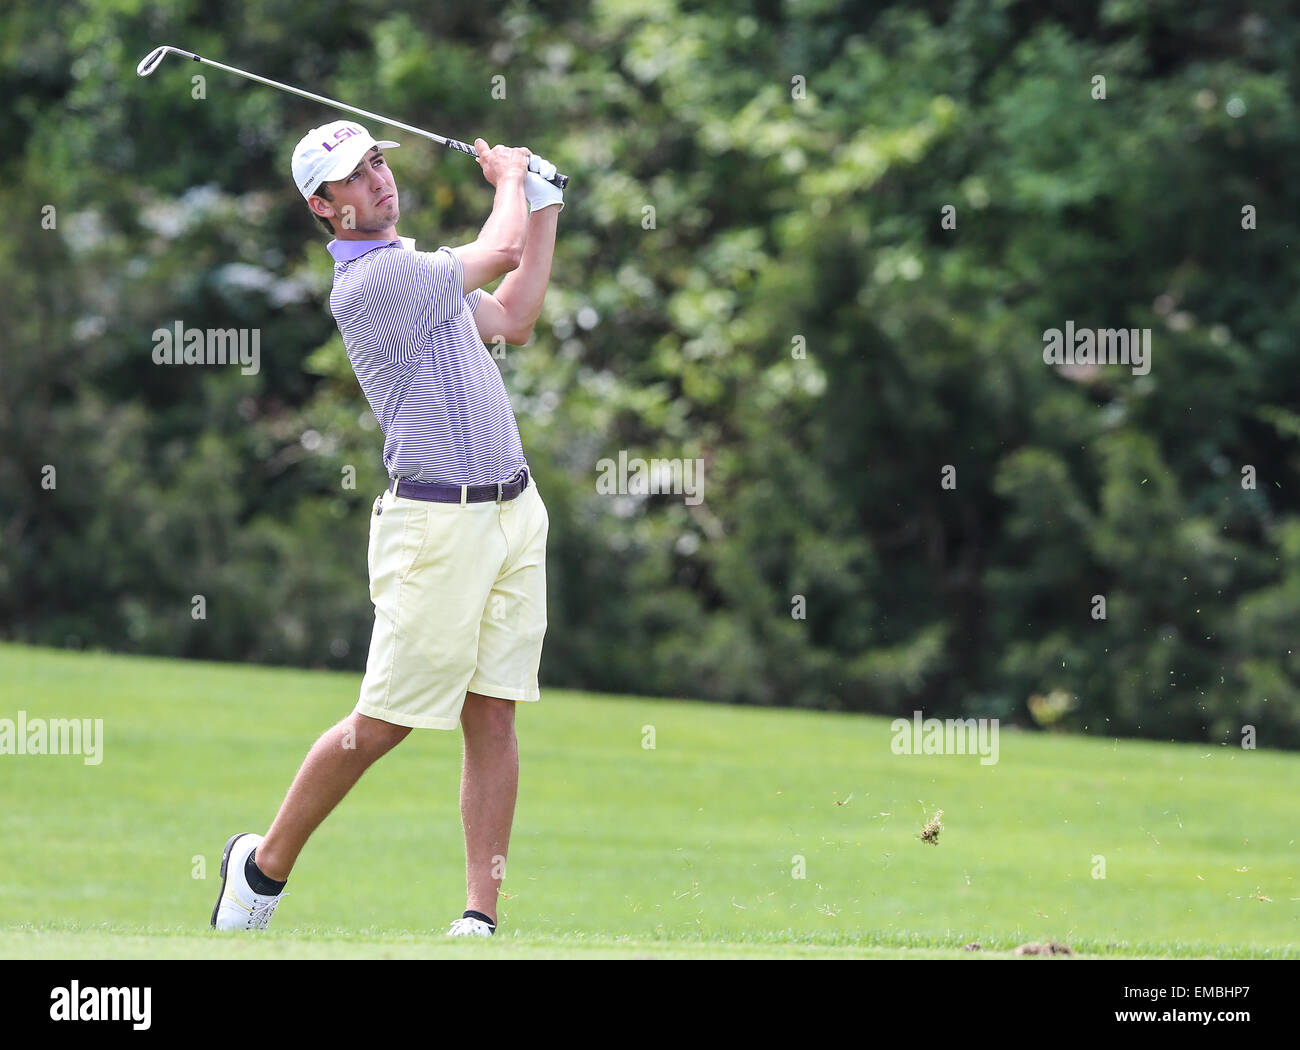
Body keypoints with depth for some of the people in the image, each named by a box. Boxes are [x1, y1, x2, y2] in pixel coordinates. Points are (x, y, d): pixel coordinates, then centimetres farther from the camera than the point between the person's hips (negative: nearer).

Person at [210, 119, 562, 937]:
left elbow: (511, 321, 25)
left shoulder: (416, 268, 17)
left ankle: (482, 916, 2)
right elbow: (501, 250, -8)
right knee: (382, 725, -4)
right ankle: (264, 866, 14)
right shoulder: (367, 282, -14)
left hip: (514, 511, 8)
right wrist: (511, 179, 13)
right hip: (439, 524, -8)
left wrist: (544, 210, 22)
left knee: (493, 718, 2)